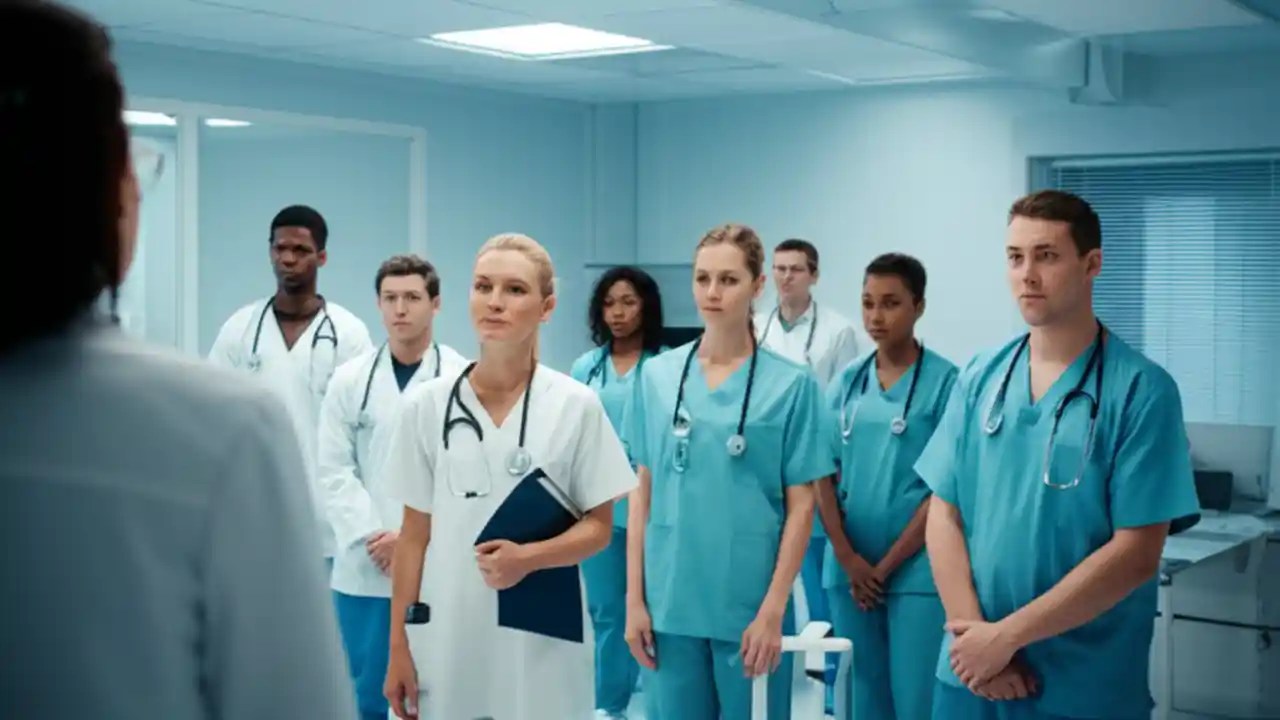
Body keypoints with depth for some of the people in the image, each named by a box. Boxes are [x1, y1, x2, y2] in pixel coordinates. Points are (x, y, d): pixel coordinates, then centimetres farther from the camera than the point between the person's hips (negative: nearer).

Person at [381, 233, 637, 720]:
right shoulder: (426, 405, 2)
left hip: (542, 640, -1)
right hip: (445, 639, 1)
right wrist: (398, 647, 3)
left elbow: (598, 527, 1)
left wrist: (529, 557, -18)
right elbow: (415, 535, 5)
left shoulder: (577, 406, -2)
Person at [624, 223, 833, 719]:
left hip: (749, 606, -2)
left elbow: (801, 506, -4)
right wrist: (634, 598, 2)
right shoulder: (657, 375, 4)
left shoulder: (791, 384, -3)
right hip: (670, 603, 2)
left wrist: (773, 609, -10)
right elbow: (643, 493, 6)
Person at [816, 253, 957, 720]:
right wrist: (848, 559, -5)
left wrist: (887, 565, -9)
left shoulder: (945, 381, -6)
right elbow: (824, 473, 6)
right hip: (848, 568, 4)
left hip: (916, 570, -4)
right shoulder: (846, 381, 7)